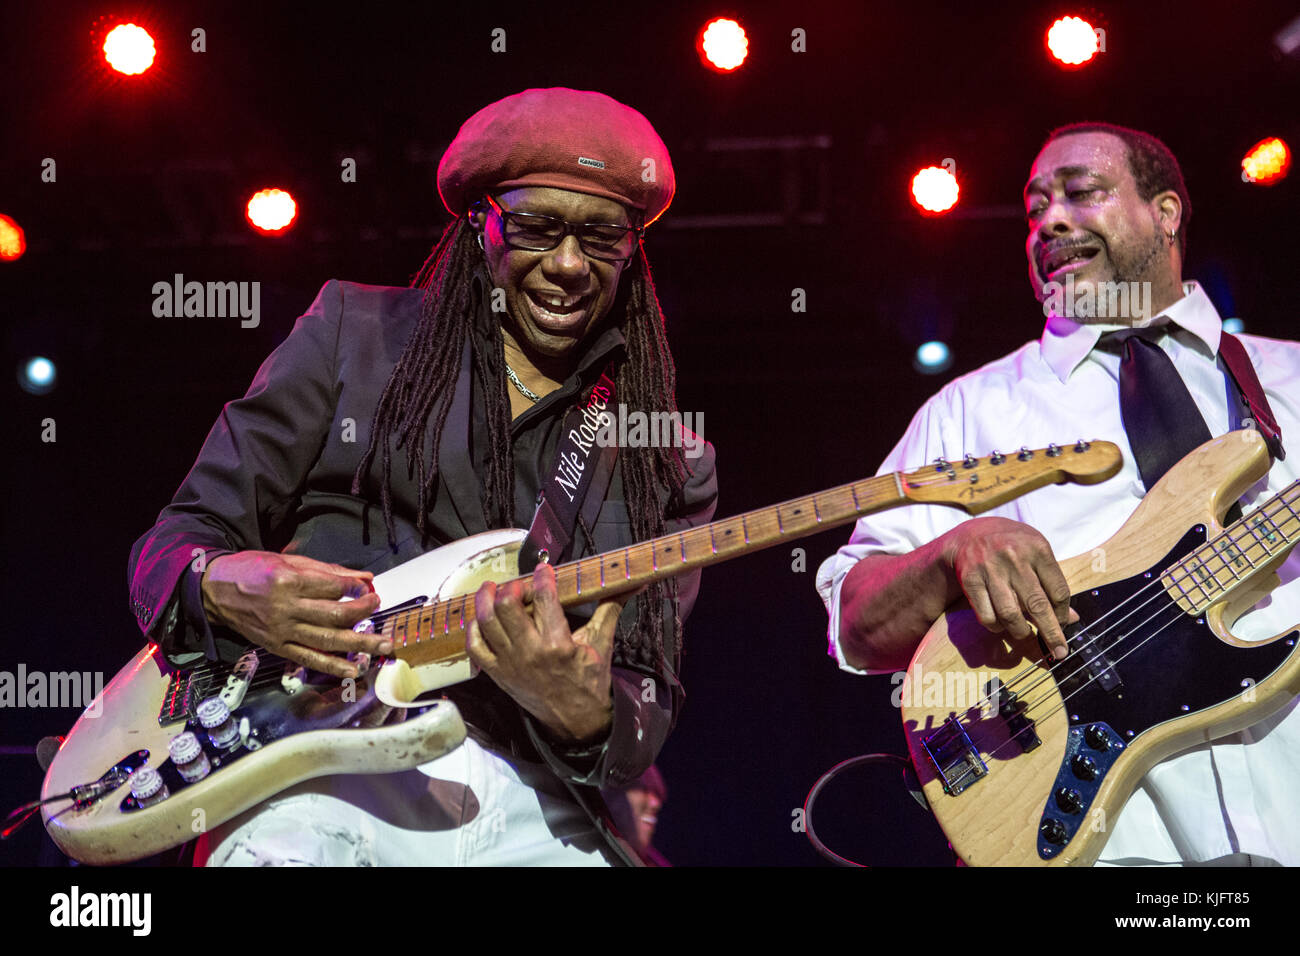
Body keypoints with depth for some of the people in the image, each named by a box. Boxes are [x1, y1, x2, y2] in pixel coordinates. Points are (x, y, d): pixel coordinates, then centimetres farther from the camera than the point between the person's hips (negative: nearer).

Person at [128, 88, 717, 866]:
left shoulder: (672, 469, 12)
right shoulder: (356, 334, 10)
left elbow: (648, 707, 6)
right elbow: (178, 540, 10)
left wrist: (586, 719, -18)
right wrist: (222, 589, -14)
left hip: (524, 803, 4)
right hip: (320, 763, -3)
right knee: (286, 844, -34)